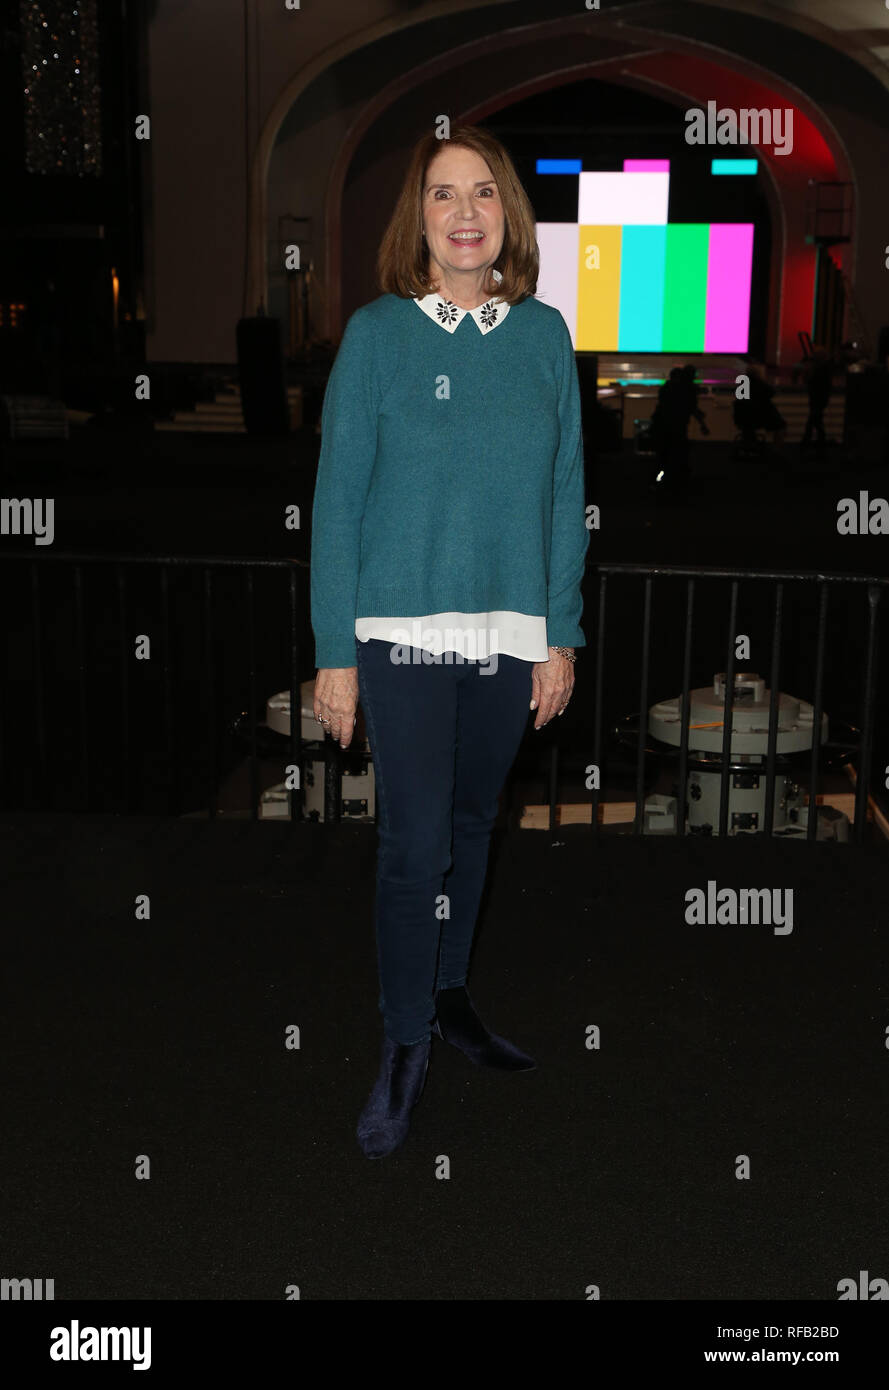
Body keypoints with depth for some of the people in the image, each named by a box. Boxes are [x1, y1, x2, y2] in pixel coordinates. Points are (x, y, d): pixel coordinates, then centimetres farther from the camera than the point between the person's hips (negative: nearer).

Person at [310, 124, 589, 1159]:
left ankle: (449, 995, 34)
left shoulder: (545, 336, 4)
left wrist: (561, 634, 3)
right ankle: (405, 1044, 14)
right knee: (414, 839, -3)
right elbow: (338, 496, -4)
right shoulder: (377, 334, -3)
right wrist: (336, 651, -7)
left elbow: (564, 493, 7)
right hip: (403, 635, -3)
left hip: (512, 636, 3)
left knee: (472, 823, 15)